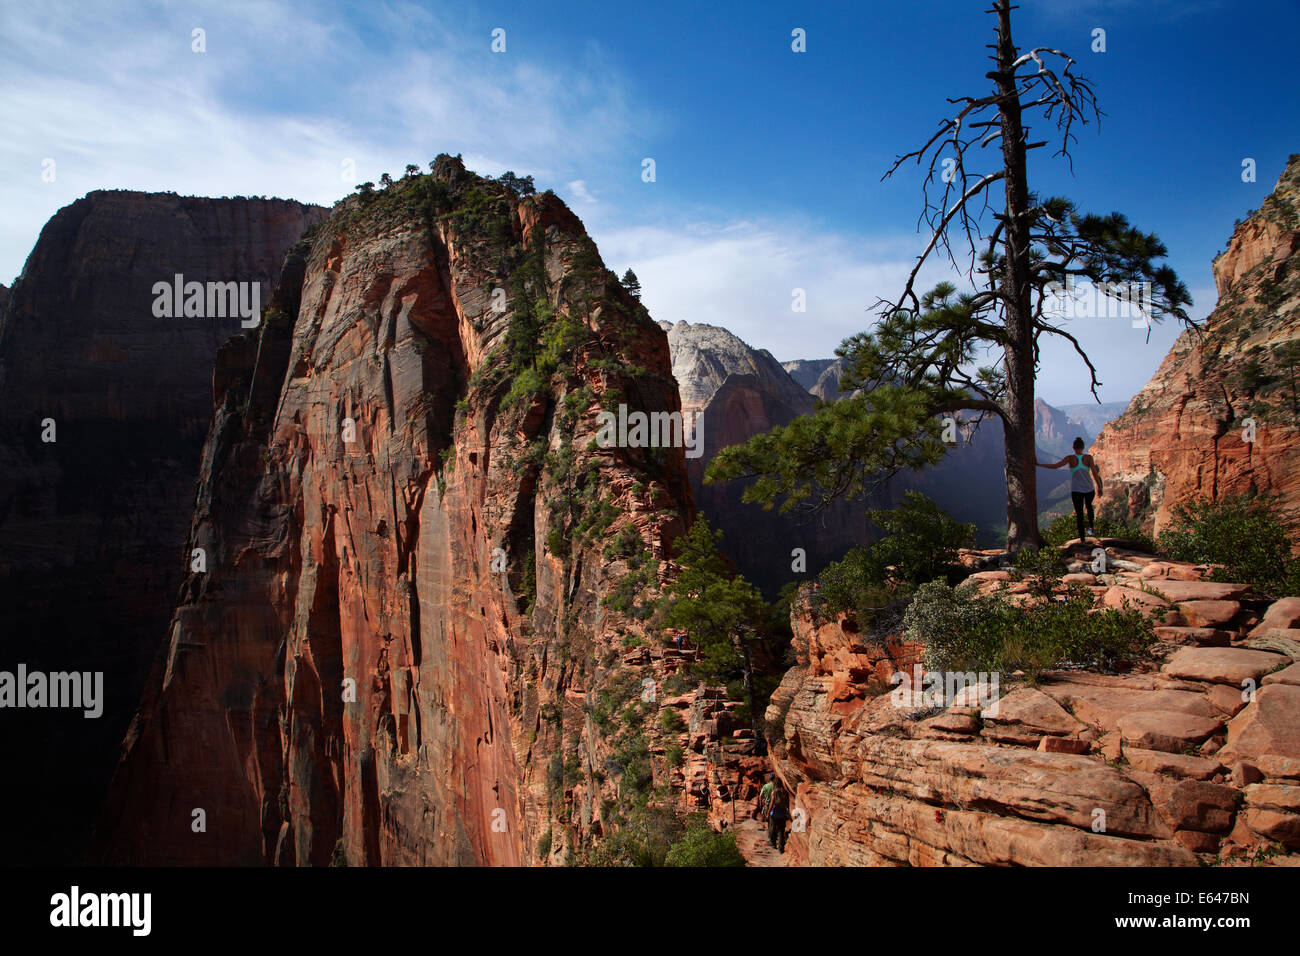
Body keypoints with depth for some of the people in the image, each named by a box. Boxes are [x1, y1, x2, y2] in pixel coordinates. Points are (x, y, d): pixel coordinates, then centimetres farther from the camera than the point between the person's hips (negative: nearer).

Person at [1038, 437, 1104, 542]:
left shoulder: (1070, 458, -10)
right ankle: (1091, 527, 22)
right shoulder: (1088, 457, -7)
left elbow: (1055, 466, -19)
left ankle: (1082, 538, 2)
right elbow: (1095, 473, -13)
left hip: (1076, 490, -2)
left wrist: (1039, 465, -13)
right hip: (1089, 489, 2)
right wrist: (1099, 487, -7)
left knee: (1079, 514, 6)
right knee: (1088, 505, 33)